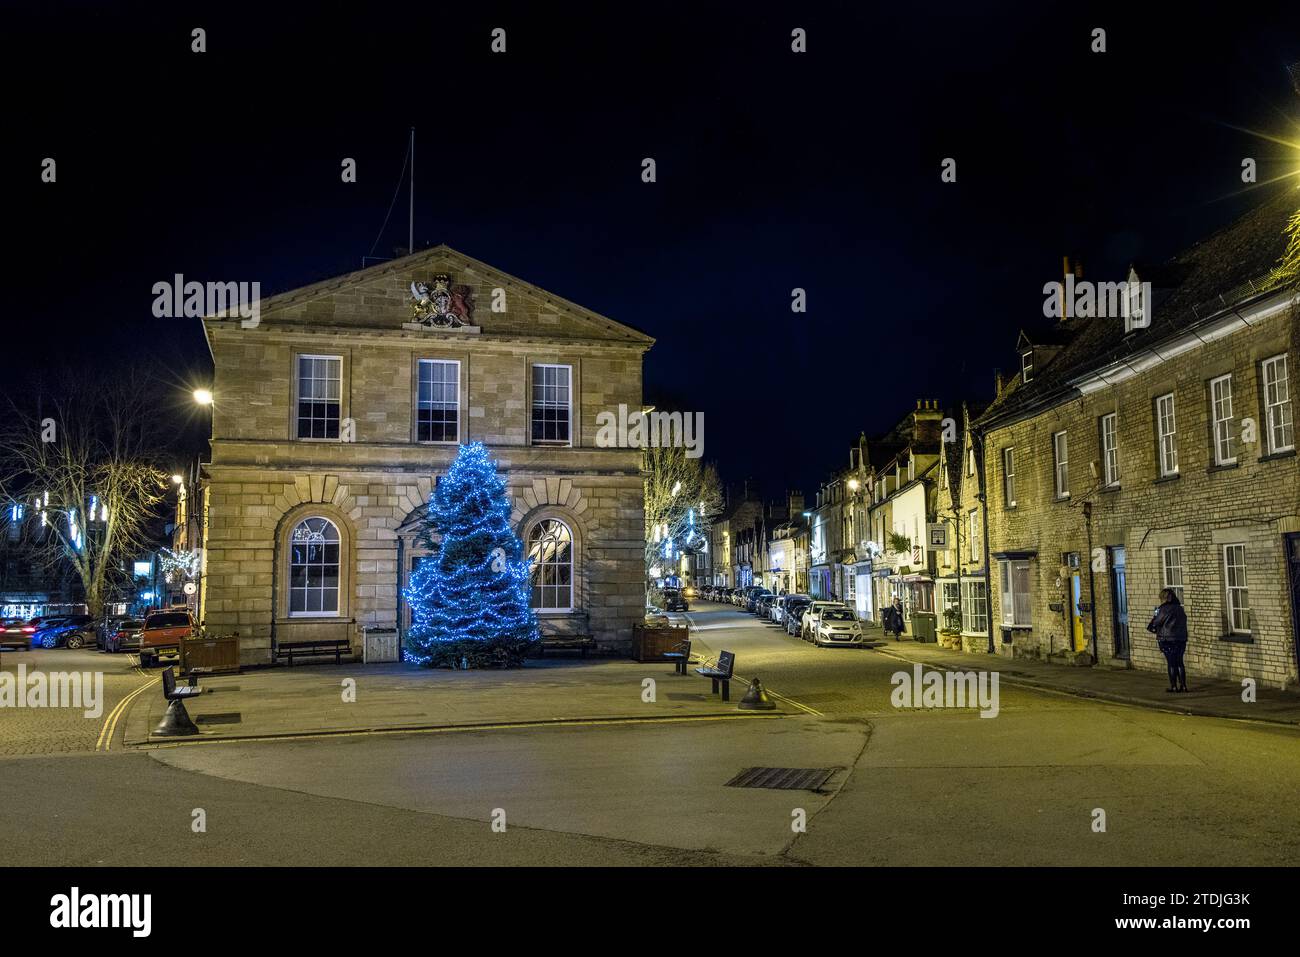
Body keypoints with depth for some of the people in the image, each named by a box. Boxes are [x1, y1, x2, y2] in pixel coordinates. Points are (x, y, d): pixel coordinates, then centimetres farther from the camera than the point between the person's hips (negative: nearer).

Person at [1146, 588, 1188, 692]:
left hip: (1167, 640, -5)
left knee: (1171, 663, 2)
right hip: (1181, 639, 5)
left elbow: (1156, 623, -6)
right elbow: (1183, 624, 14)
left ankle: (1173, 686, 5)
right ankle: (1183, 685, 10)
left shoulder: (1163, 610, -13)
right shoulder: (1180, 609, 7)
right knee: (1180, 662, 12)